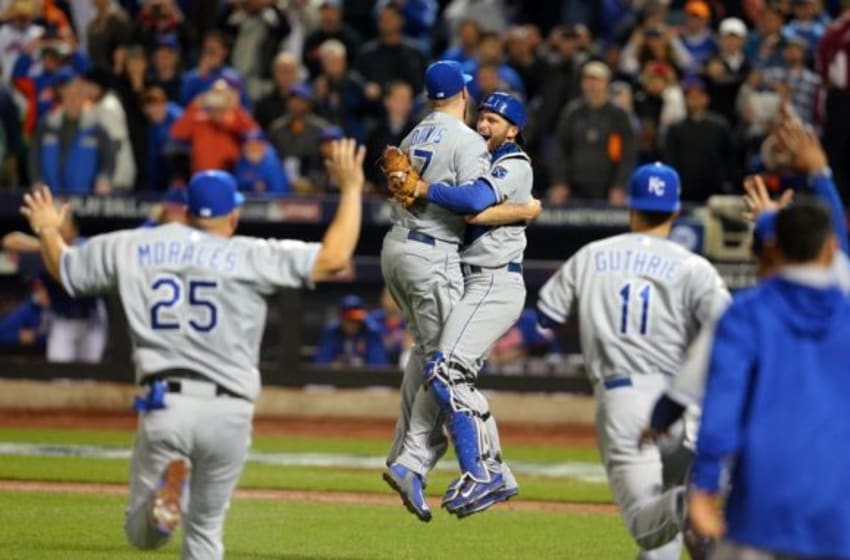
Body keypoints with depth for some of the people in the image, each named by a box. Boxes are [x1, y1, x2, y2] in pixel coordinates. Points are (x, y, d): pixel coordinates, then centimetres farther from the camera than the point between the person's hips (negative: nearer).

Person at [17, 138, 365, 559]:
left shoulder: (132, 248, 9)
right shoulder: (248, 257, -2)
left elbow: (63, 267, 22)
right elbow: (333, 258, -7)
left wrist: (47, 232, 45)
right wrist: (351, 189, 6)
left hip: (164, 405, 1)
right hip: (228, 411, -1)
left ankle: (167, 484, -24)